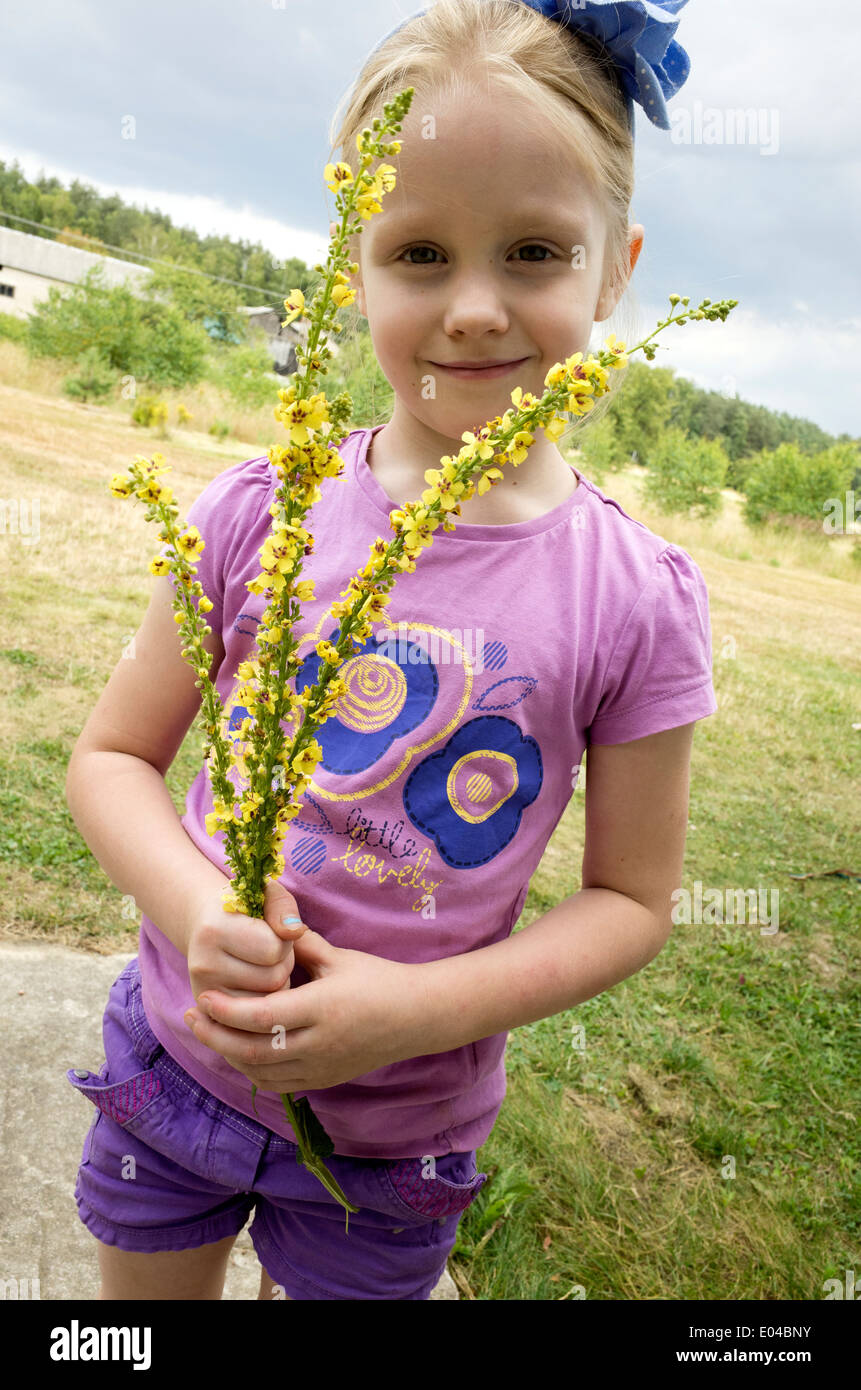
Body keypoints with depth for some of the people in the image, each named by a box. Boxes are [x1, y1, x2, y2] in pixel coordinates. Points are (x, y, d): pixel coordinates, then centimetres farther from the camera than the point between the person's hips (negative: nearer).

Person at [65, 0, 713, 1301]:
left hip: (394, 1135, -1)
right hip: (175, 1056, 2)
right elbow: (113, 755, -4)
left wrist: (422, 1009, -21)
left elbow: (631, 896, -8)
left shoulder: (638, 597, -16)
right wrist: (193, 910, -23)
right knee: (139, 1296, 26)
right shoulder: (259, 511, -13)